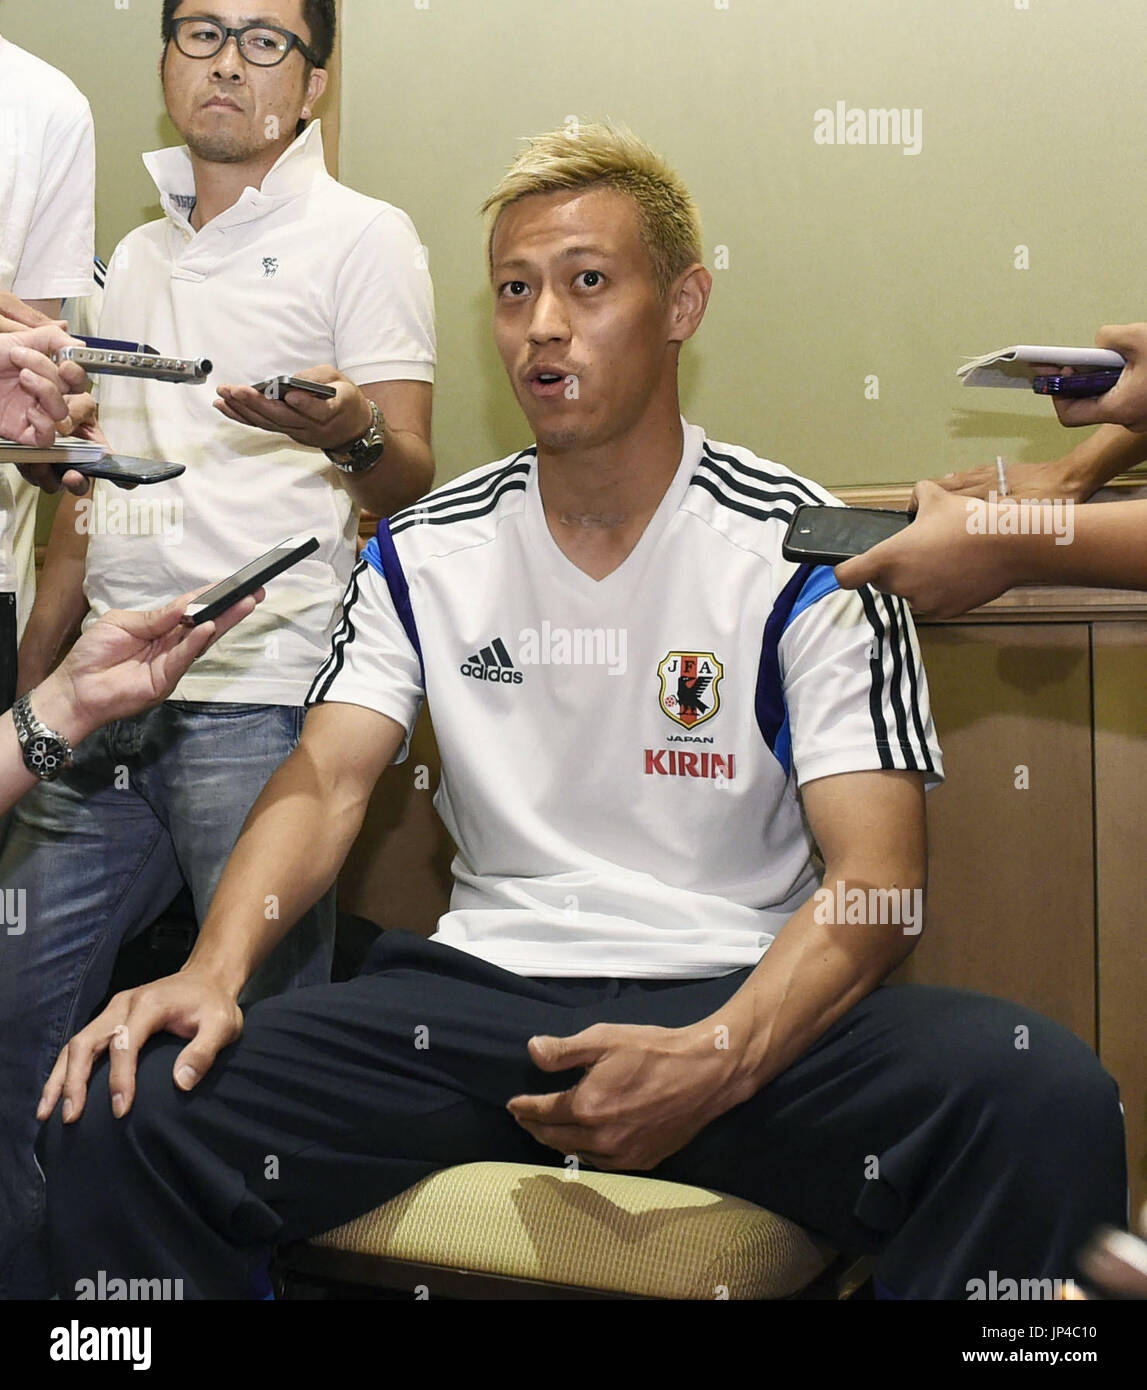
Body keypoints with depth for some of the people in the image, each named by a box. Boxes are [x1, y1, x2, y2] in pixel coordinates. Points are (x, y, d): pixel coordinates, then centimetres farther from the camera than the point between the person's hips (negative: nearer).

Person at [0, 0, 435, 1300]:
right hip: (105, 708, 6)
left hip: (260, 704, -6)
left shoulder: (361, 236, 4)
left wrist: (350, 433, -28)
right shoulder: (136, 255, 21)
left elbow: (408, 477, -5)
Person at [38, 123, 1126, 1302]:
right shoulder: (424, 553, 9)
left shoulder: (805, 553, -3)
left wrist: (716, 1060, -27)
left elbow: (875, 876, -9)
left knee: (1048, 1101, -31)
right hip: (482, 984, 2)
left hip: (741, 995, -1)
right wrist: (213, 968, -19)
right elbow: (324, 783, 2)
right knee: (114, 1108, -21)